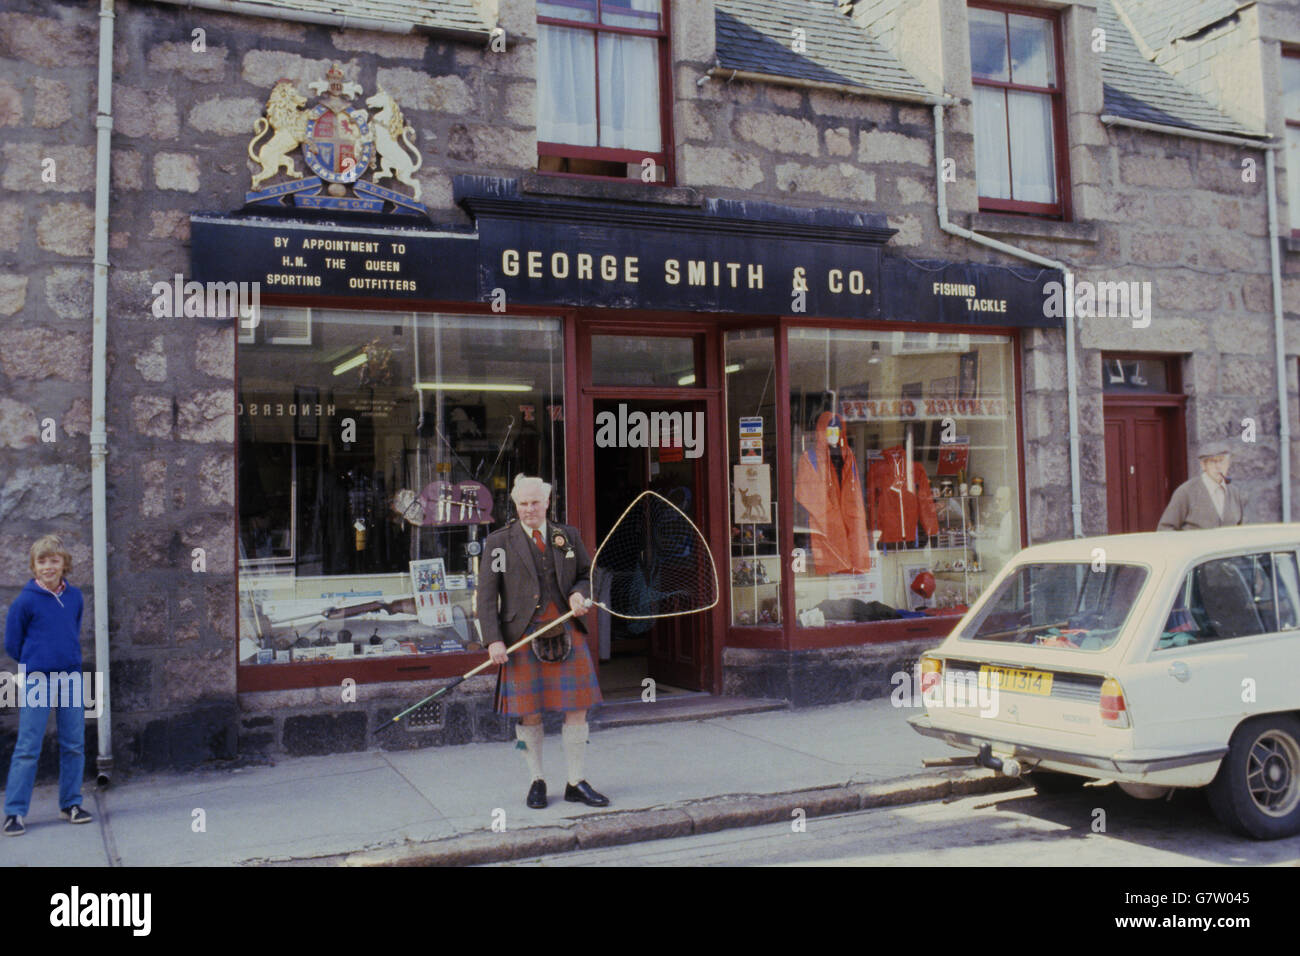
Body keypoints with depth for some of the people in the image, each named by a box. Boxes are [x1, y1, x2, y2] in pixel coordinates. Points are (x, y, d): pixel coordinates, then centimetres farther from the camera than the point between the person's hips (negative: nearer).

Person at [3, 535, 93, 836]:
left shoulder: (75, 597, 5)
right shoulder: (25, 601, -8)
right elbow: (12, 644, 0)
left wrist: (69, 660, 12)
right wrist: (36, 664, 7)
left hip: (71, 678, 4)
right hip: (36, 682, -4)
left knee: (74, 745, 8)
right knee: (27, 749, -3)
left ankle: (71, 804, 19)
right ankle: (14, 812, 4)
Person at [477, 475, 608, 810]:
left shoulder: (568, 536, 10)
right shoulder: (498, 542, 1)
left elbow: (587, 574, 19)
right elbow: (487, 595, -2)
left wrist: (579, 594, -5)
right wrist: (494, 640, -11)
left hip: (566, 634, 3)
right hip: (523, 637, -2)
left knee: (577, 709, 3)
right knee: (528, 714, 4)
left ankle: (576, 784, 15)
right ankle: (536, 783, 20)